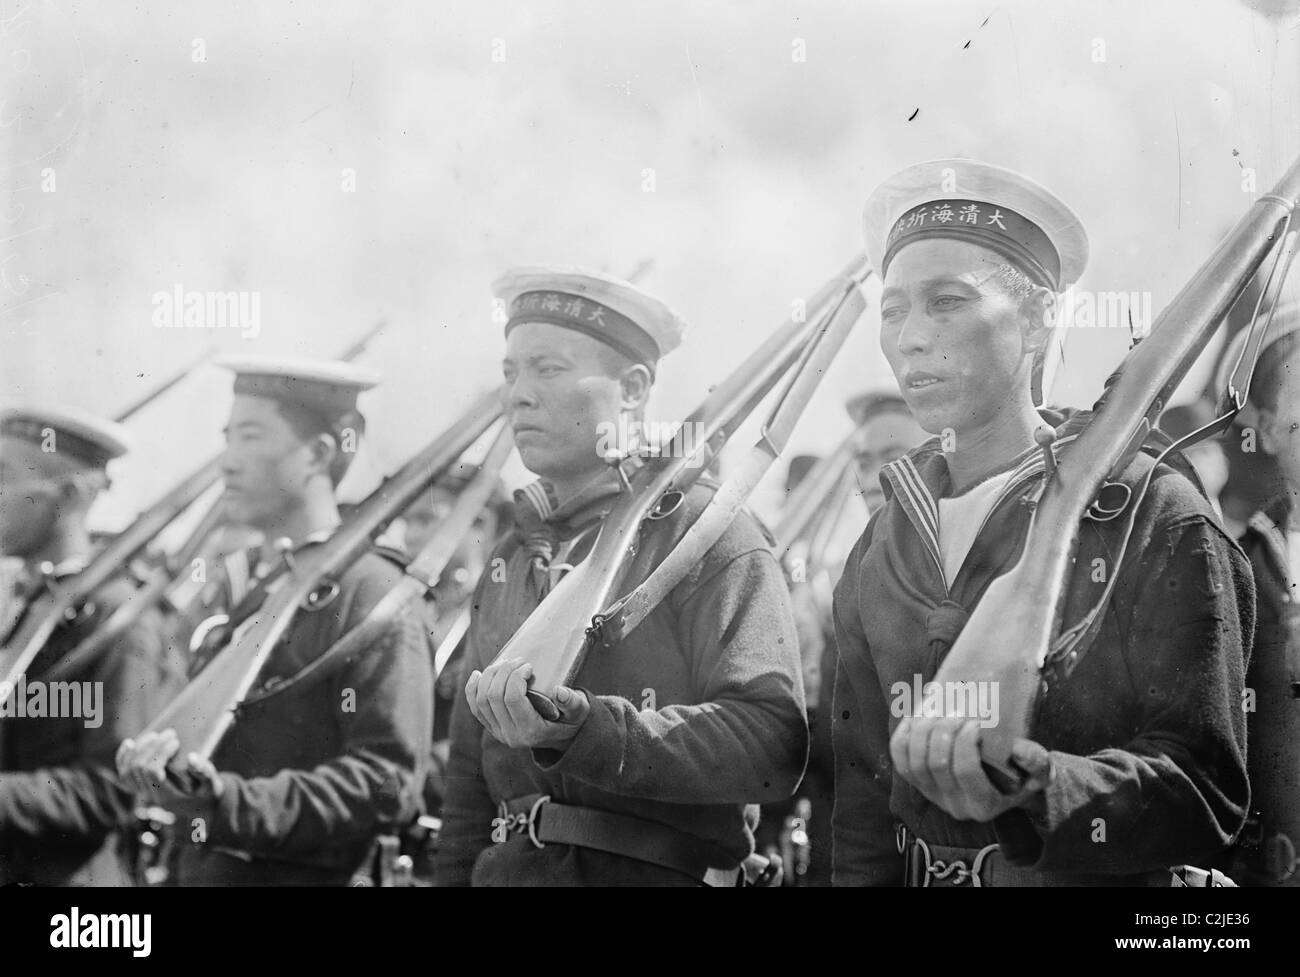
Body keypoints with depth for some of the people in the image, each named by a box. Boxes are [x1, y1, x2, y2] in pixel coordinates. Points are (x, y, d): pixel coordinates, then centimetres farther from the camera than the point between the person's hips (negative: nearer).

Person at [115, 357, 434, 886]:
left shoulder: (371, 594, -11)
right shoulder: (225, 592, 11)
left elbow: (388, 784, -18)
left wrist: (234, 803, -24)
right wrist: (154, 755, 0)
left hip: (314, 874, -6)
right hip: (200, 871, 6)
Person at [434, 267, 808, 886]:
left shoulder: (710, 534, -8)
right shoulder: (509, 565, 11)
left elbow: (773, 743, -21)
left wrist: (581, 725, -30)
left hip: (659, 871, -5)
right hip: (508, 869, 5)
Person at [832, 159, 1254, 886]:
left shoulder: (1155, 518, -13)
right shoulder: (878, 553, 1)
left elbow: (1207, 798, -18)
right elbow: (864, 806, 6)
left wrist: (1028, 786, -33)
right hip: (921, 876, 4)